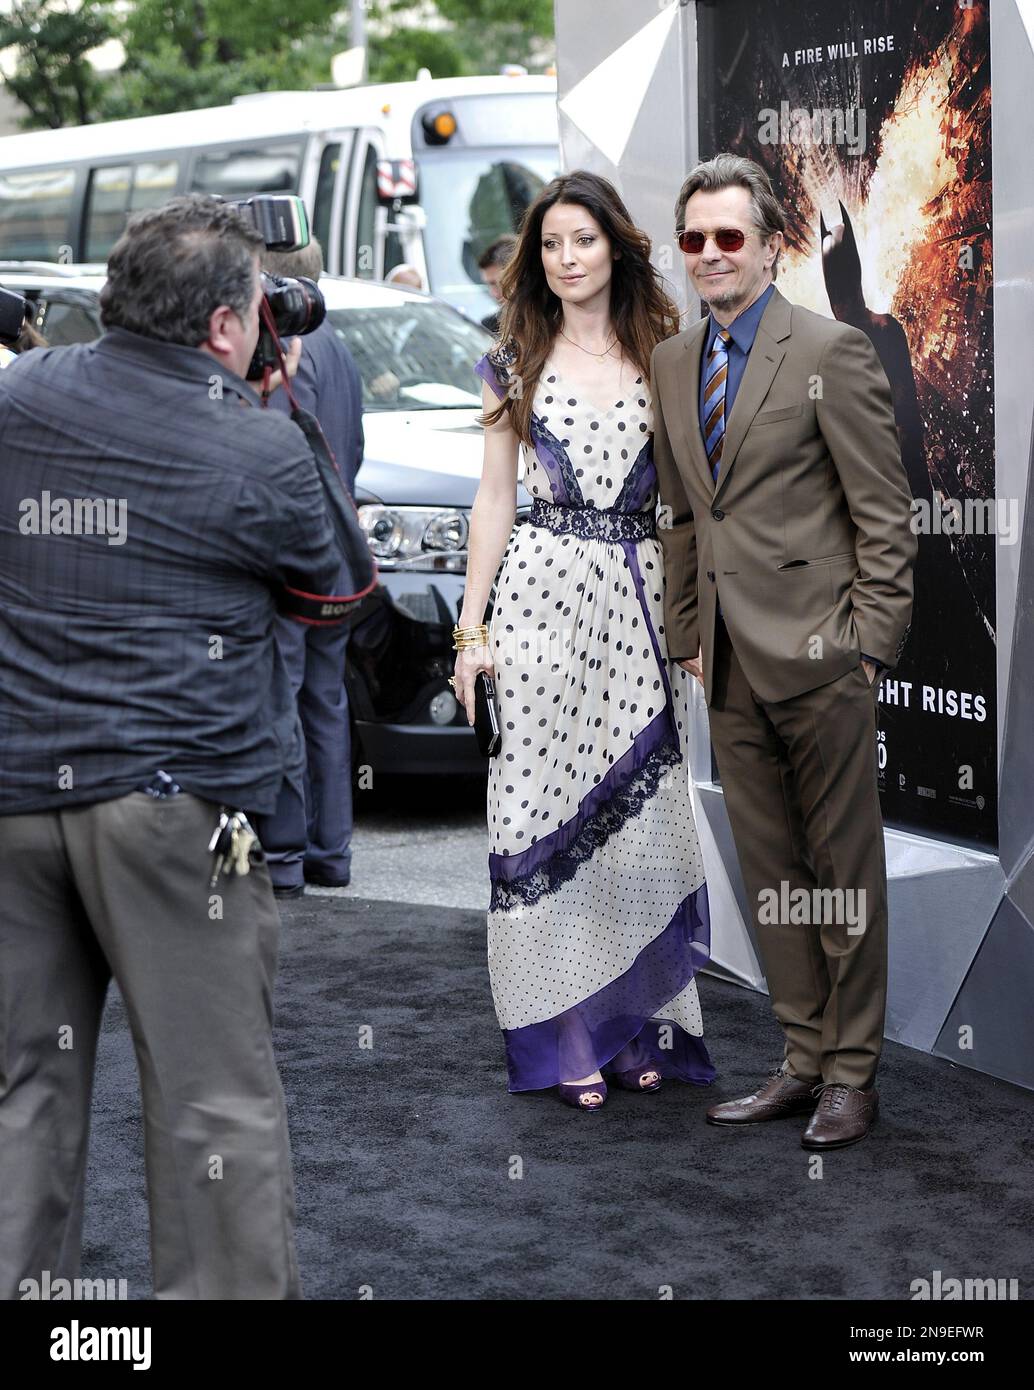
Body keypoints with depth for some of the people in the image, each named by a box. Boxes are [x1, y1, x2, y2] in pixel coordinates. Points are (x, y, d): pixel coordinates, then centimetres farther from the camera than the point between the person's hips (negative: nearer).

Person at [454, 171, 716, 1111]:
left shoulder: (661, 356, 8)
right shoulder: (515, 366, 7)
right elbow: (495, 498, 8)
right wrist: (472, 626, 3)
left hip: (642, 598, 1)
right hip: (544, 591, 0)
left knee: (642, 810, 0)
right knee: (547, 807, -3)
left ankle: (639, 1022, 11)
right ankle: (566, 1037, 4)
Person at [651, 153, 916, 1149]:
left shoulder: (831, 351, -7)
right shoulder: (672, 363, 13)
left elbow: (884, 512, -8)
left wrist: (870, 644, -12)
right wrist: (686, 635, 14)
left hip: (817, 654, -6)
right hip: (731, 663, 6)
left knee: (843, 869, 2)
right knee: (769, 872, 11)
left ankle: (852, 1075, 12)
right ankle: (804, 1060, 21)